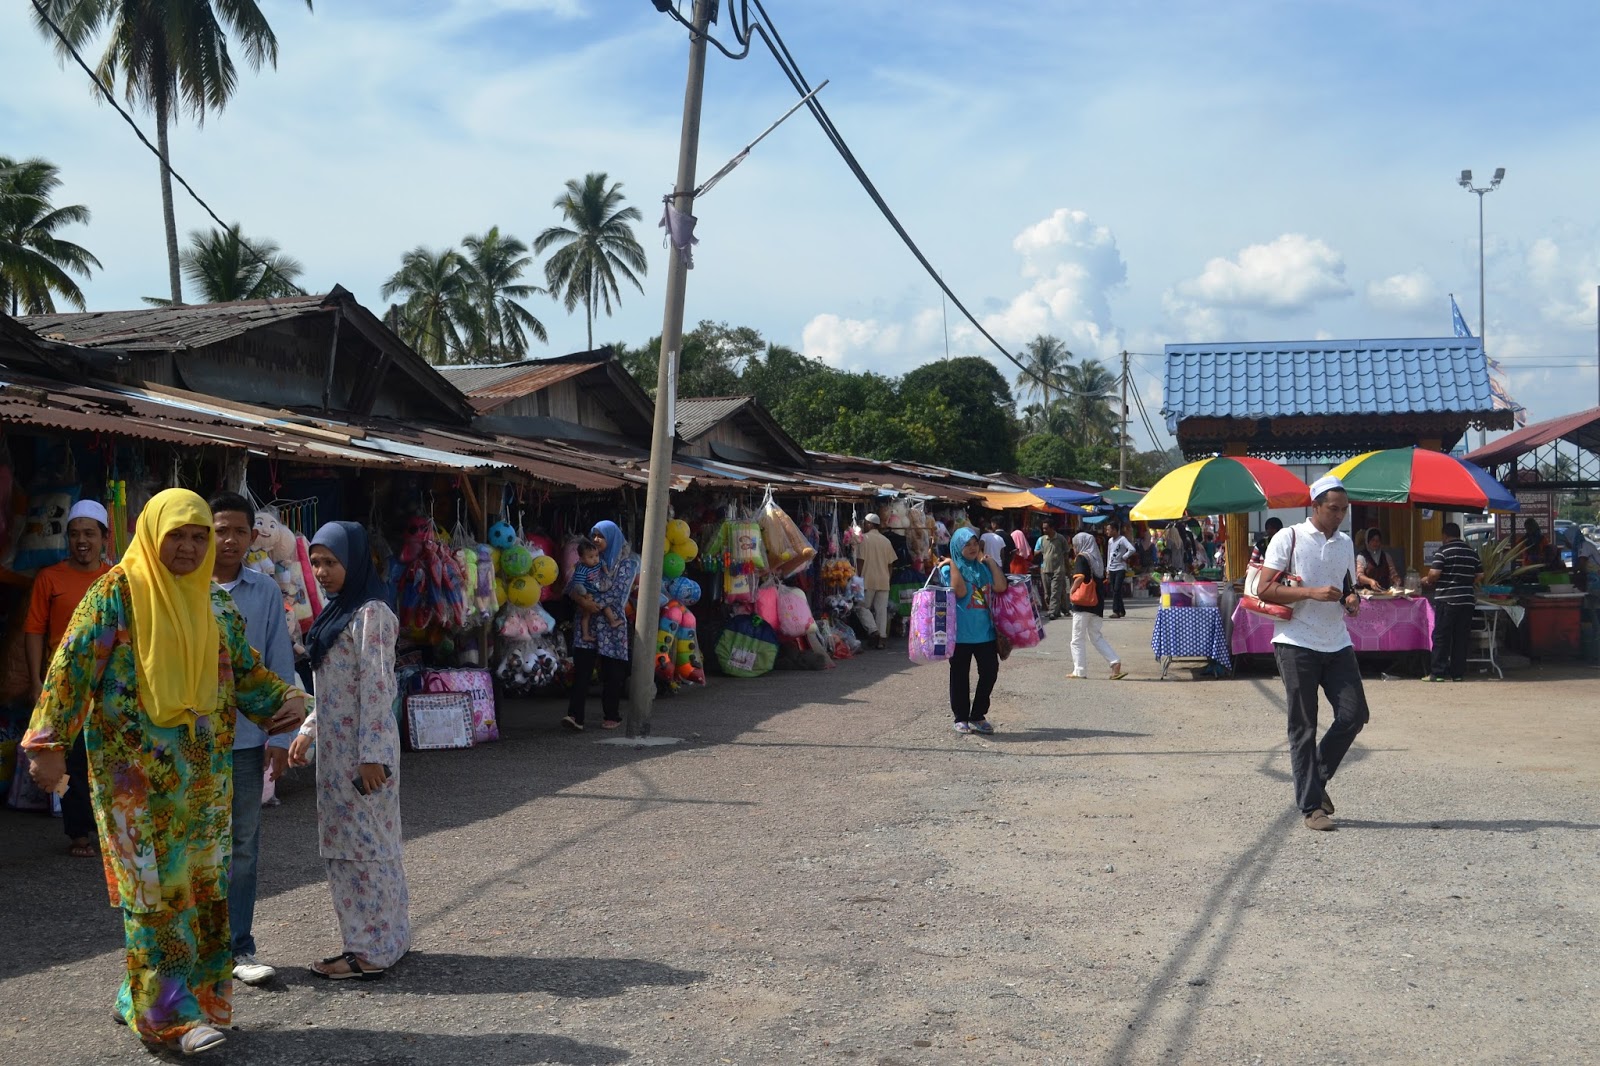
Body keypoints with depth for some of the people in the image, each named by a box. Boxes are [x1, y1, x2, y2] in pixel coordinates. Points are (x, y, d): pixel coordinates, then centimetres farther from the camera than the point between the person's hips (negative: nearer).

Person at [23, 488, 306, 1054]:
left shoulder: (215, 604, 10)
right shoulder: (118, 591, -6)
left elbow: (247, 671, 16)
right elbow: (73, 664, -10)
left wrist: (286, 699, -2)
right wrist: (50, 742, -16)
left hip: (204, 771, 6)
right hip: (136, 770, -6)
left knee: (201, 882, 8)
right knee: (156, 885, -4)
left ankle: (143, 997, 22)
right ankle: (173, 1014, 2)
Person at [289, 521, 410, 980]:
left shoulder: (370, 614, -14)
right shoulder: (338, 611, 15)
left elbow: (377, 687, -19)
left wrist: (371, 756, -21)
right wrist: (307, 731, 17)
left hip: (361, 750, -9)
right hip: (336, 748, 9)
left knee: (361, 843, -4)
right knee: (365, 842, 13)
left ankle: (370, 953, 4)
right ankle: (385, 939, 22)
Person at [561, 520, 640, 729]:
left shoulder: (626, 563, 1)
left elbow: (617, 593, -8)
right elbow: (573, 586, 3)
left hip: (612, 625, -3)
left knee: (611, 672, 3)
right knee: (581, 669, -9)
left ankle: (612, 716, 17)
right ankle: (575, 717, -15)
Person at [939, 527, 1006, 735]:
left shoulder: (983, 567, 11)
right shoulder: (950, 568, -3)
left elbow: (1000, 586, -3)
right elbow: (960, 591, -19)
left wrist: (991, 562, 0)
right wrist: (952, 565, -15)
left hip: (984, 629, 4)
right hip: (961, 630, -4)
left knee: (990, 671, 2)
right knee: (960, 675, 4)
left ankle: (978, 716, 15)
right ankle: (961, 719, 16)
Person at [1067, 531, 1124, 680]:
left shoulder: (1081, 558, -8)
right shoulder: (1098, 558, 13)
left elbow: (1079, 578, -21)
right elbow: (1103, 580, 15)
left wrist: (1072, 592, -9)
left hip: (1082, 603, -7)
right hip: (1098, 603, 7)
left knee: (1078, 638, 3)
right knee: (1096, 636, 13)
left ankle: (1080, 670, 5)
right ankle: (1115, 663, -1)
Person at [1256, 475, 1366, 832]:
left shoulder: (1346, 544, 14)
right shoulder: (1288, 538, -4)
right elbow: (1266, 590, -10)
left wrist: (1352, 599, 2)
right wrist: (1313, 593, -20)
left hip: (1337, 644, 6)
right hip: (1297, 644, -5)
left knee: (1354, 714, -2)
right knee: (1303, 728, 0)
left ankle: (1317, 778, 20)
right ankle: (1311, 806, 6)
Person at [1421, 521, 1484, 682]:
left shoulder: (1443, 550, -7)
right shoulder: (1472, 552, 12)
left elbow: (1434, 573, -15)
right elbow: (1480, 575, 14)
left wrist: (1427, 581, 5)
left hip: (1447, 600, -5)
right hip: (1467, 600, 5)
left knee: (1441, 637, -2)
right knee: (1461, 637, 8)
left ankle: (1437, 672, -3)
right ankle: (1458, 673, 9)